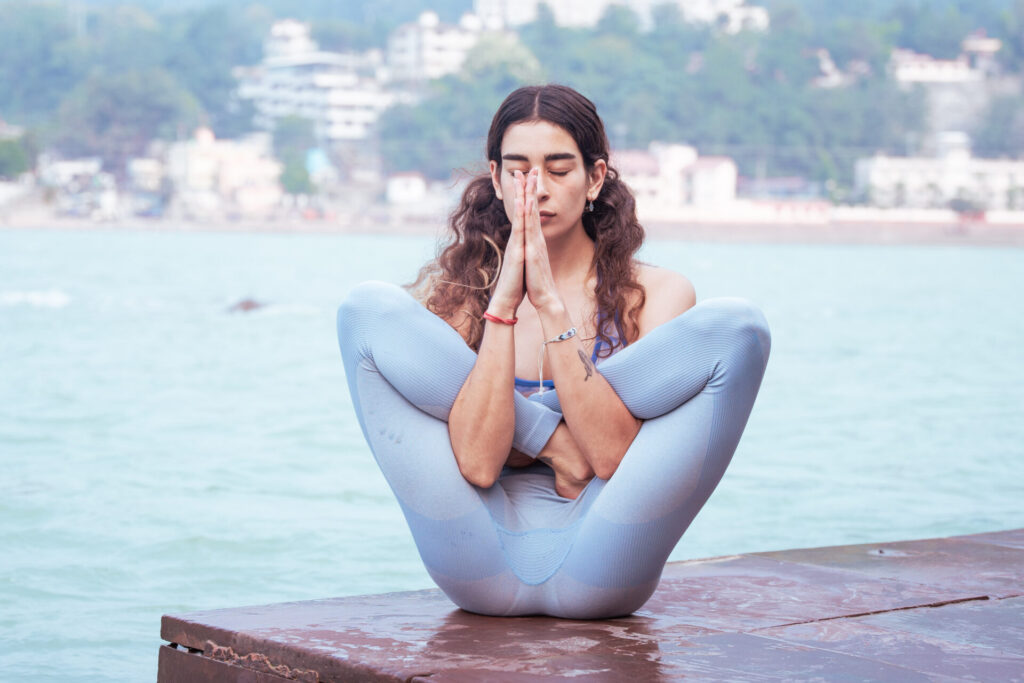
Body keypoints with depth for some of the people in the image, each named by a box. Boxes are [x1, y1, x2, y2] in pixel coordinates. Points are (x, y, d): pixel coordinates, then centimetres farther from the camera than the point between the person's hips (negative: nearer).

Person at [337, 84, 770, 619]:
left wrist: (550, 304, -14)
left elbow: (611, 456, -9)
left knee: (735, 326, -17)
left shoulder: (656, 294, 6)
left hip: (597, 571, -1)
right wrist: (503, 301, -13)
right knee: (369, 310, -11)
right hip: (482, 571, 1)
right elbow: (477, 464, -9)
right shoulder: (454, 291, 7)